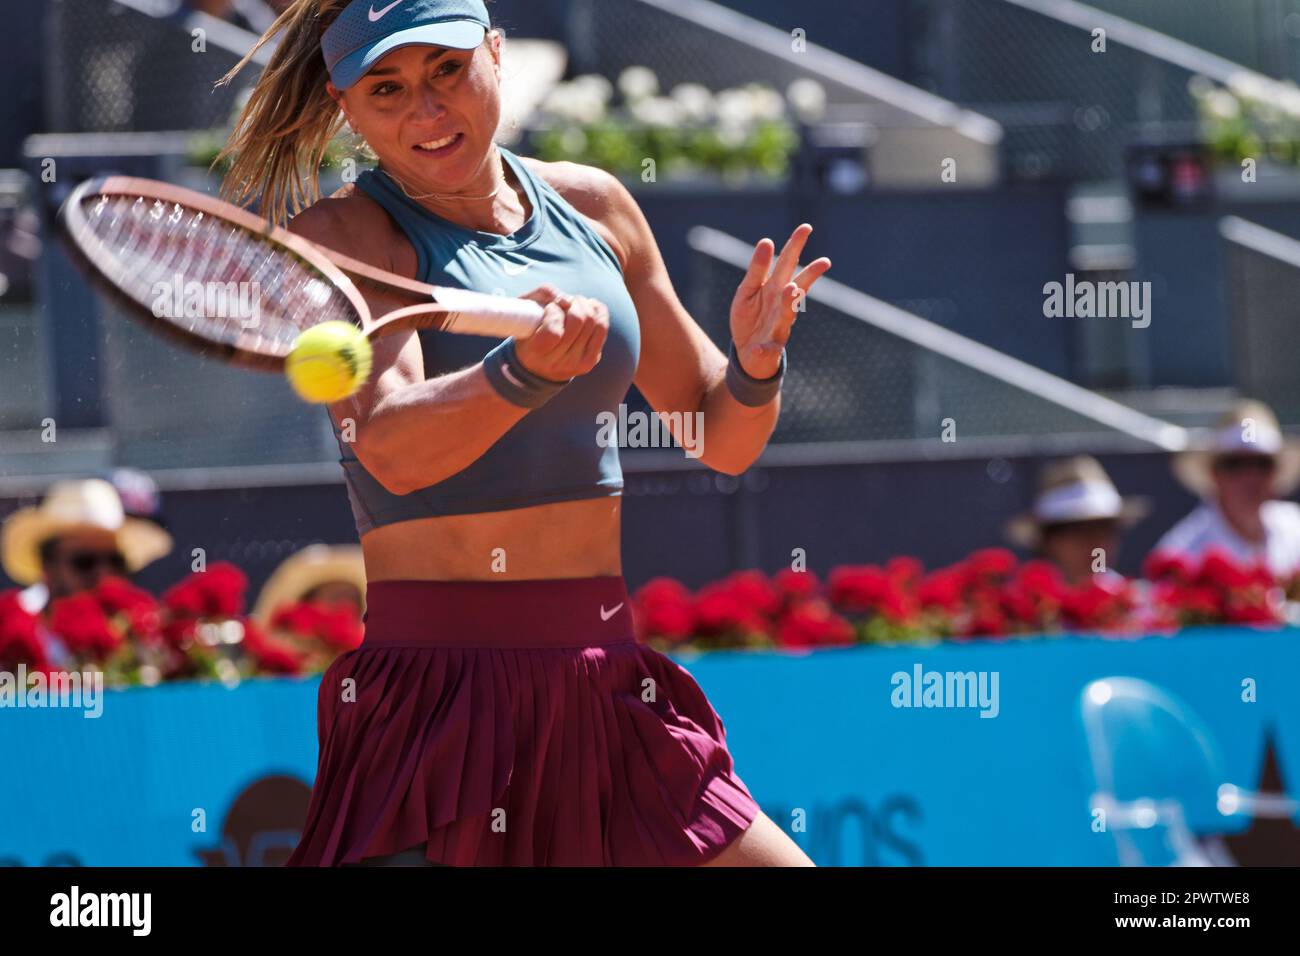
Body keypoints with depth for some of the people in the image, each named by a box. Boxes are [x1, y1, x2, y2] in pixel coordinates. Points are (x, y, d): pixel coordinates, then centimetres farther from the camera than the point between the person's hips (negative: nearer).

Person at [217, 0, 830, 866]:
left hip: (613, 696, 5)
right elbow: (390, 450, -23)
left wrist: (755, 364, -3)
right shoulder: (339, 236, -4)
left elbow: (723, 440, 18)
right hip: (434, 697, -5)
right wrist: (526, 371, -40)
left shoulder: (591, 206, 11)